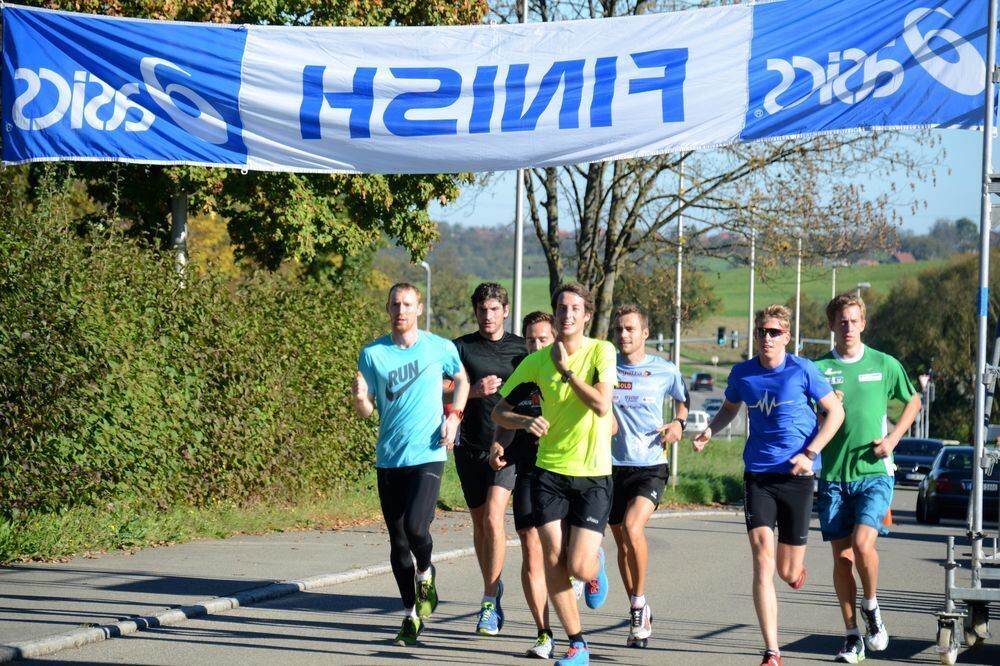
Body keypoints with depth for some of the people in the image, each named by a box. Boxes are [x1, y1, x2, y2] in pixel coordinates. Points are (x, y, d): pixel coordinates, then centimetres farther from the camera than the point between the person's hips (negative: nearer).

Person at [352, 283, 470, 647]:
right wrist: (360, 398, -19)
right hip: (389, 458, 2)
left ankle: (425, 573, 12)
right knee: (397, 540, 6)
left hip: (428, 454, -2)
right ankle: (412, 614, 19)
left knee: (415, 526, -20)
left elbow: (461, 379, 18)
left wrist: (454, 416, 3)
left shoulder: (440, 348, -1)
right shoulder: (372, 354, 1)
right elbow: (366, 412, 4)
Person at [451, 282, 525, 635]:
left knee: (493, 518, -17)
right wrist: (474, 391, -13)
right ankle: (493, 590, 29)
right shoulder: (461, 348, 5)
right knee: (480, 523, 10)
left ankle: (489, 601, -13)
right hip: (470, 446, 2)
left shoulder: (521, 348, 8)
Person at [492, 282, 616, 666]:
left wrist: (566, 368, -15)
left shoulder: (601, 351, -6)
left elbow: (602, 405, -19)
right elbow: (499, 411, 5)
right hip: (550, 472, 2)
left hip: (594, 475, -2)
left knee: (579, 566, -9)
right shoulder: (537, 361, 2)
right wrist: (525, 421, -16)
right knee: (553, 561, -5)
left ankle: (596, 564, 30)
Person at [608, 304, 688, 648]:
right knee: (623, 543, 8)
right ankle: (639, 618, 24)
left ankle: (639, 601, -8)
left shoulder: (665, 371, 0)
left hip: (650, 466, -2)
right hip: (613, 465, 2)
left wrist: (679, 423, 1)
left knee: (632, 526, -25)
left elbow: (682, 399, 20)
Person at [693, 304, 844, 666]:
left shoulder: (803, 370, -7)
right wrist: (709, 431, 1)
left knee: (789, 573, 5)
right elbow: (729, 409, 22)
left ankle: (797, 564, 47)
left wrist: (809, 453, -11)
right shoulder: (742, 373, 2)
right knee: (763, 561, -15)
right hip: (757, 476, 1)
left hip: (796, 477, -1)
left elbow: (835, 411, 0)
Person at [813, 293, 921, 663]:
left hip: (874, 471, -1)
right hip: (833, 475, 1)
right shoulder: (817, 368, 3)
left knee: (862, 543, -19)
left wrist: (893, 438, 3)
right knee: (841, 556, 2)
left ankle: (871, 606, 8)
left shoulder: (885, 365, 3)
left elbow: (913, 402, 17)